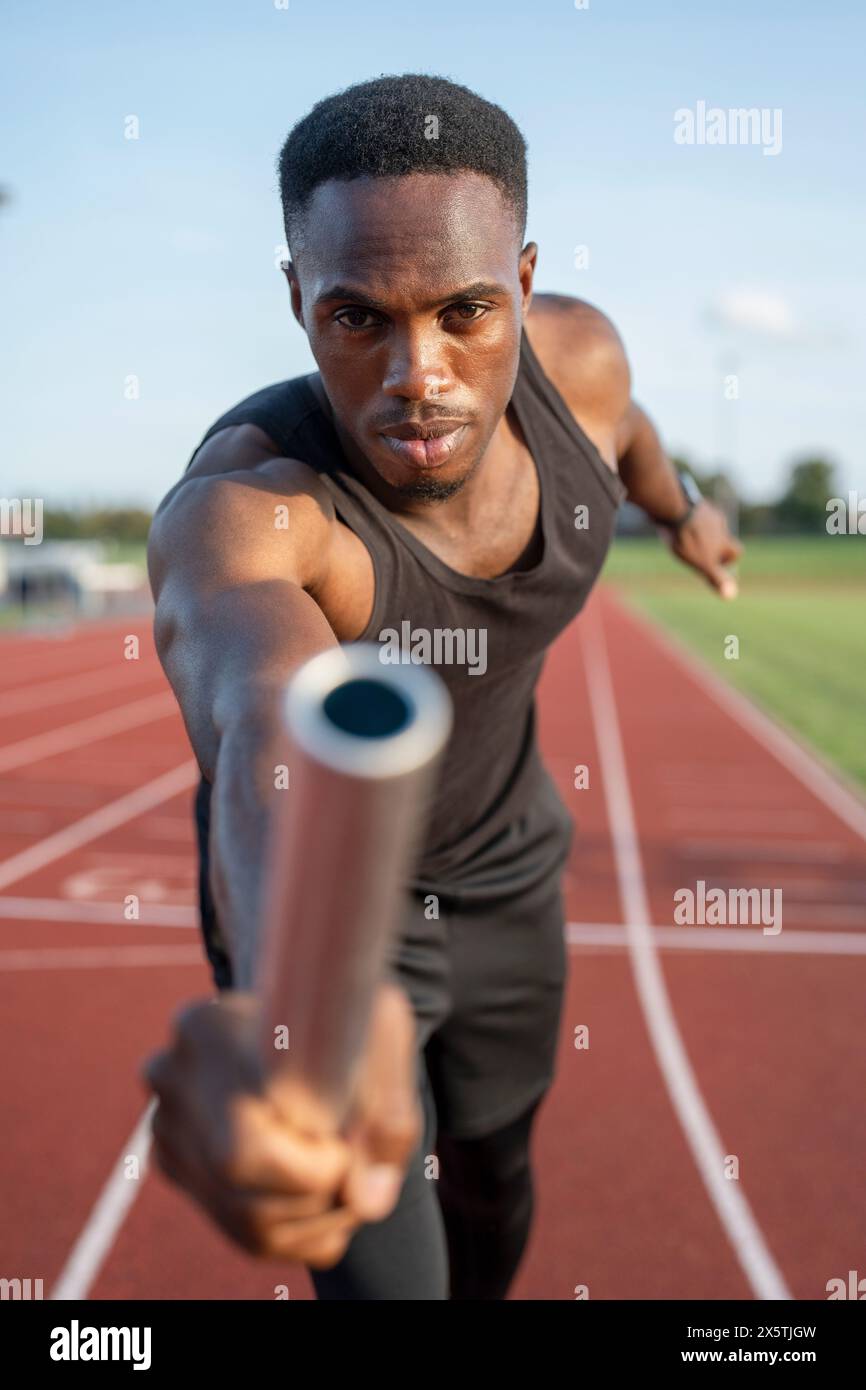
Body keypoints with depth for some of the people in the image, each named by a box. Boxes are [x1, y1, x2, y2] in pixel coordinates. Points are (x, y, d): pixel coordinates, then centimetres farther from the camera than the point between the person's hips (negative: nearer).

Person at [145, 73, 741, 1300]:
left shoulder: (575, 359, -21)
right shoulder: (233, 514, -38)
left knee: (491, 1178, 24)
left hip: (501, 869, 5)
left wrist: (682, 511, 28)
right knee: (385, 1272, -3)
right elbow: (266, 724, -61)